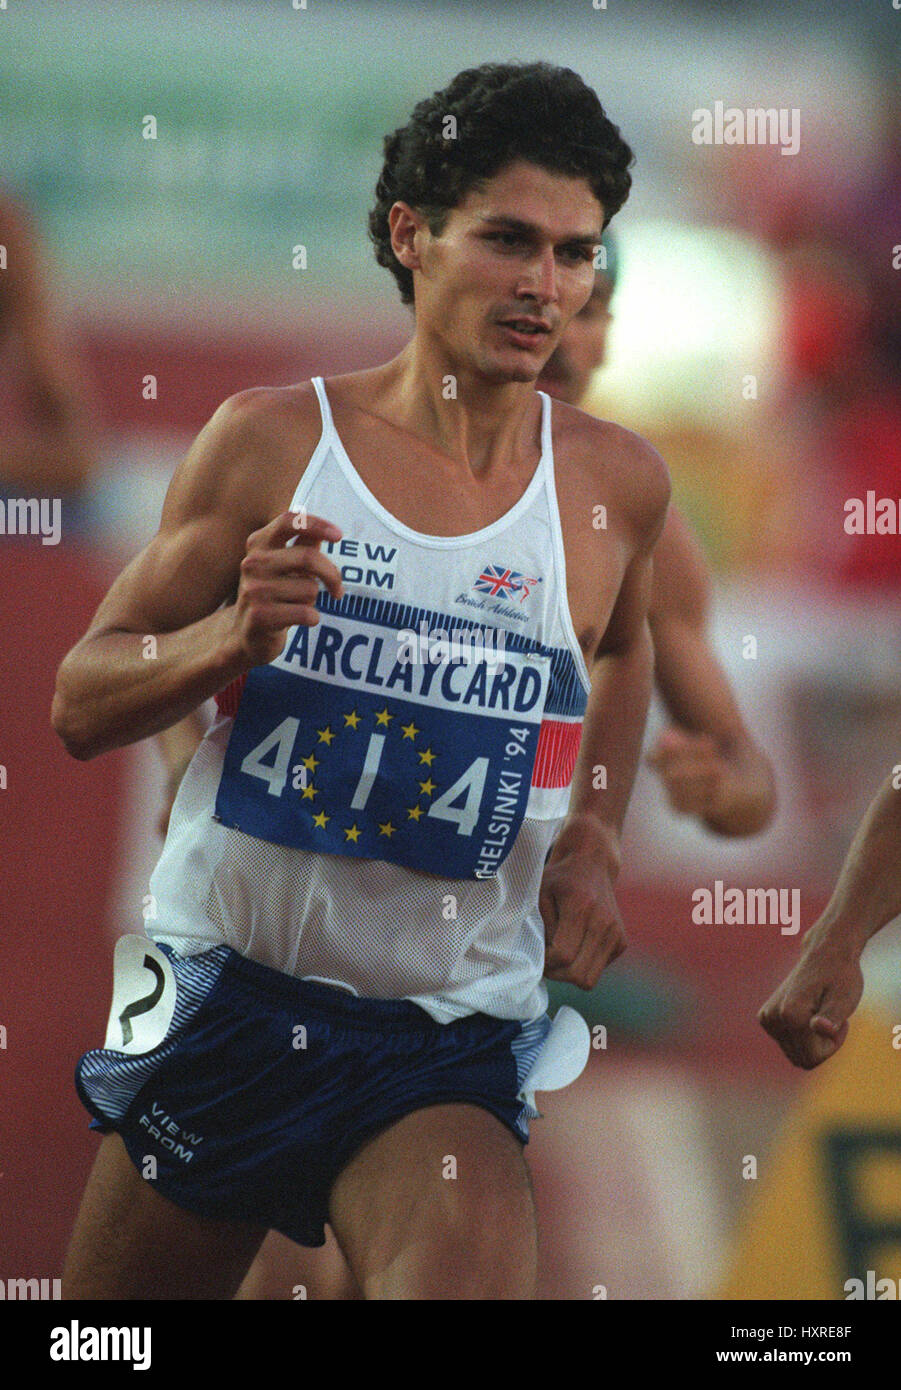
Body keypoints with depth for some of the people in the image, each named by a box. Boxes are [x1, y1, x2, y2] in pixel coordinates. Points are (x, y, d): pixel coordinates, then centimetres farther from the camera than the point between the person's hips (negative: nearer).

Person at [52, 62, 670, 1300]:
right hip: (224, 1000, 1)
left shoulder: (616, 483, 0)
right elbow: (82, 707, -1)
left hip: (448, 1046, 0)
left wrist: (593, 841, 13)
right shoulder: (272, 440, -4)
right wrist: (234, 635, -19)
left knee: (467, 1275, -30)